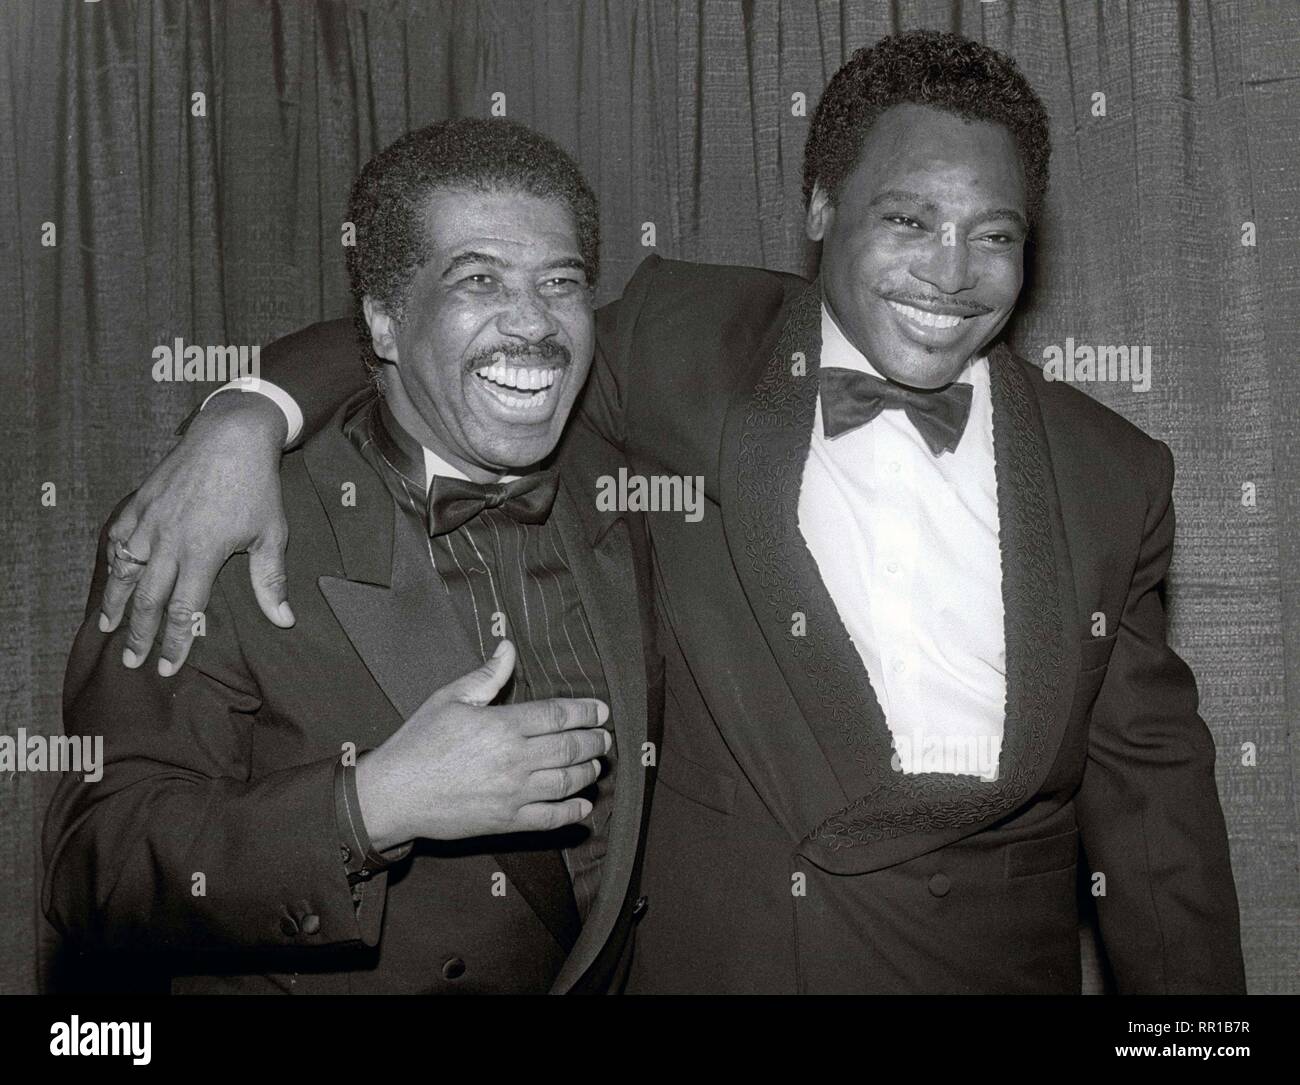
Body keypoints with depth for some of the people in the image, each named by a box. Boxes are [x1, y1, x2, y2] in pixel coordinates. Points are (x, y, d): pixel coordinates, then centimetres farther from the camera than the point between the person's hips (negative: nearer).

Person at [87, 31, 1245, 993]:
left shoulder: (1116, 474, 0)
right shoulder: (691, 349, -5)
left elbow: (1150, 796, 4)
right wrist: (251, 415, -13)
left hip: (1002, 955, 2)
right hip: (719, 949, -1)